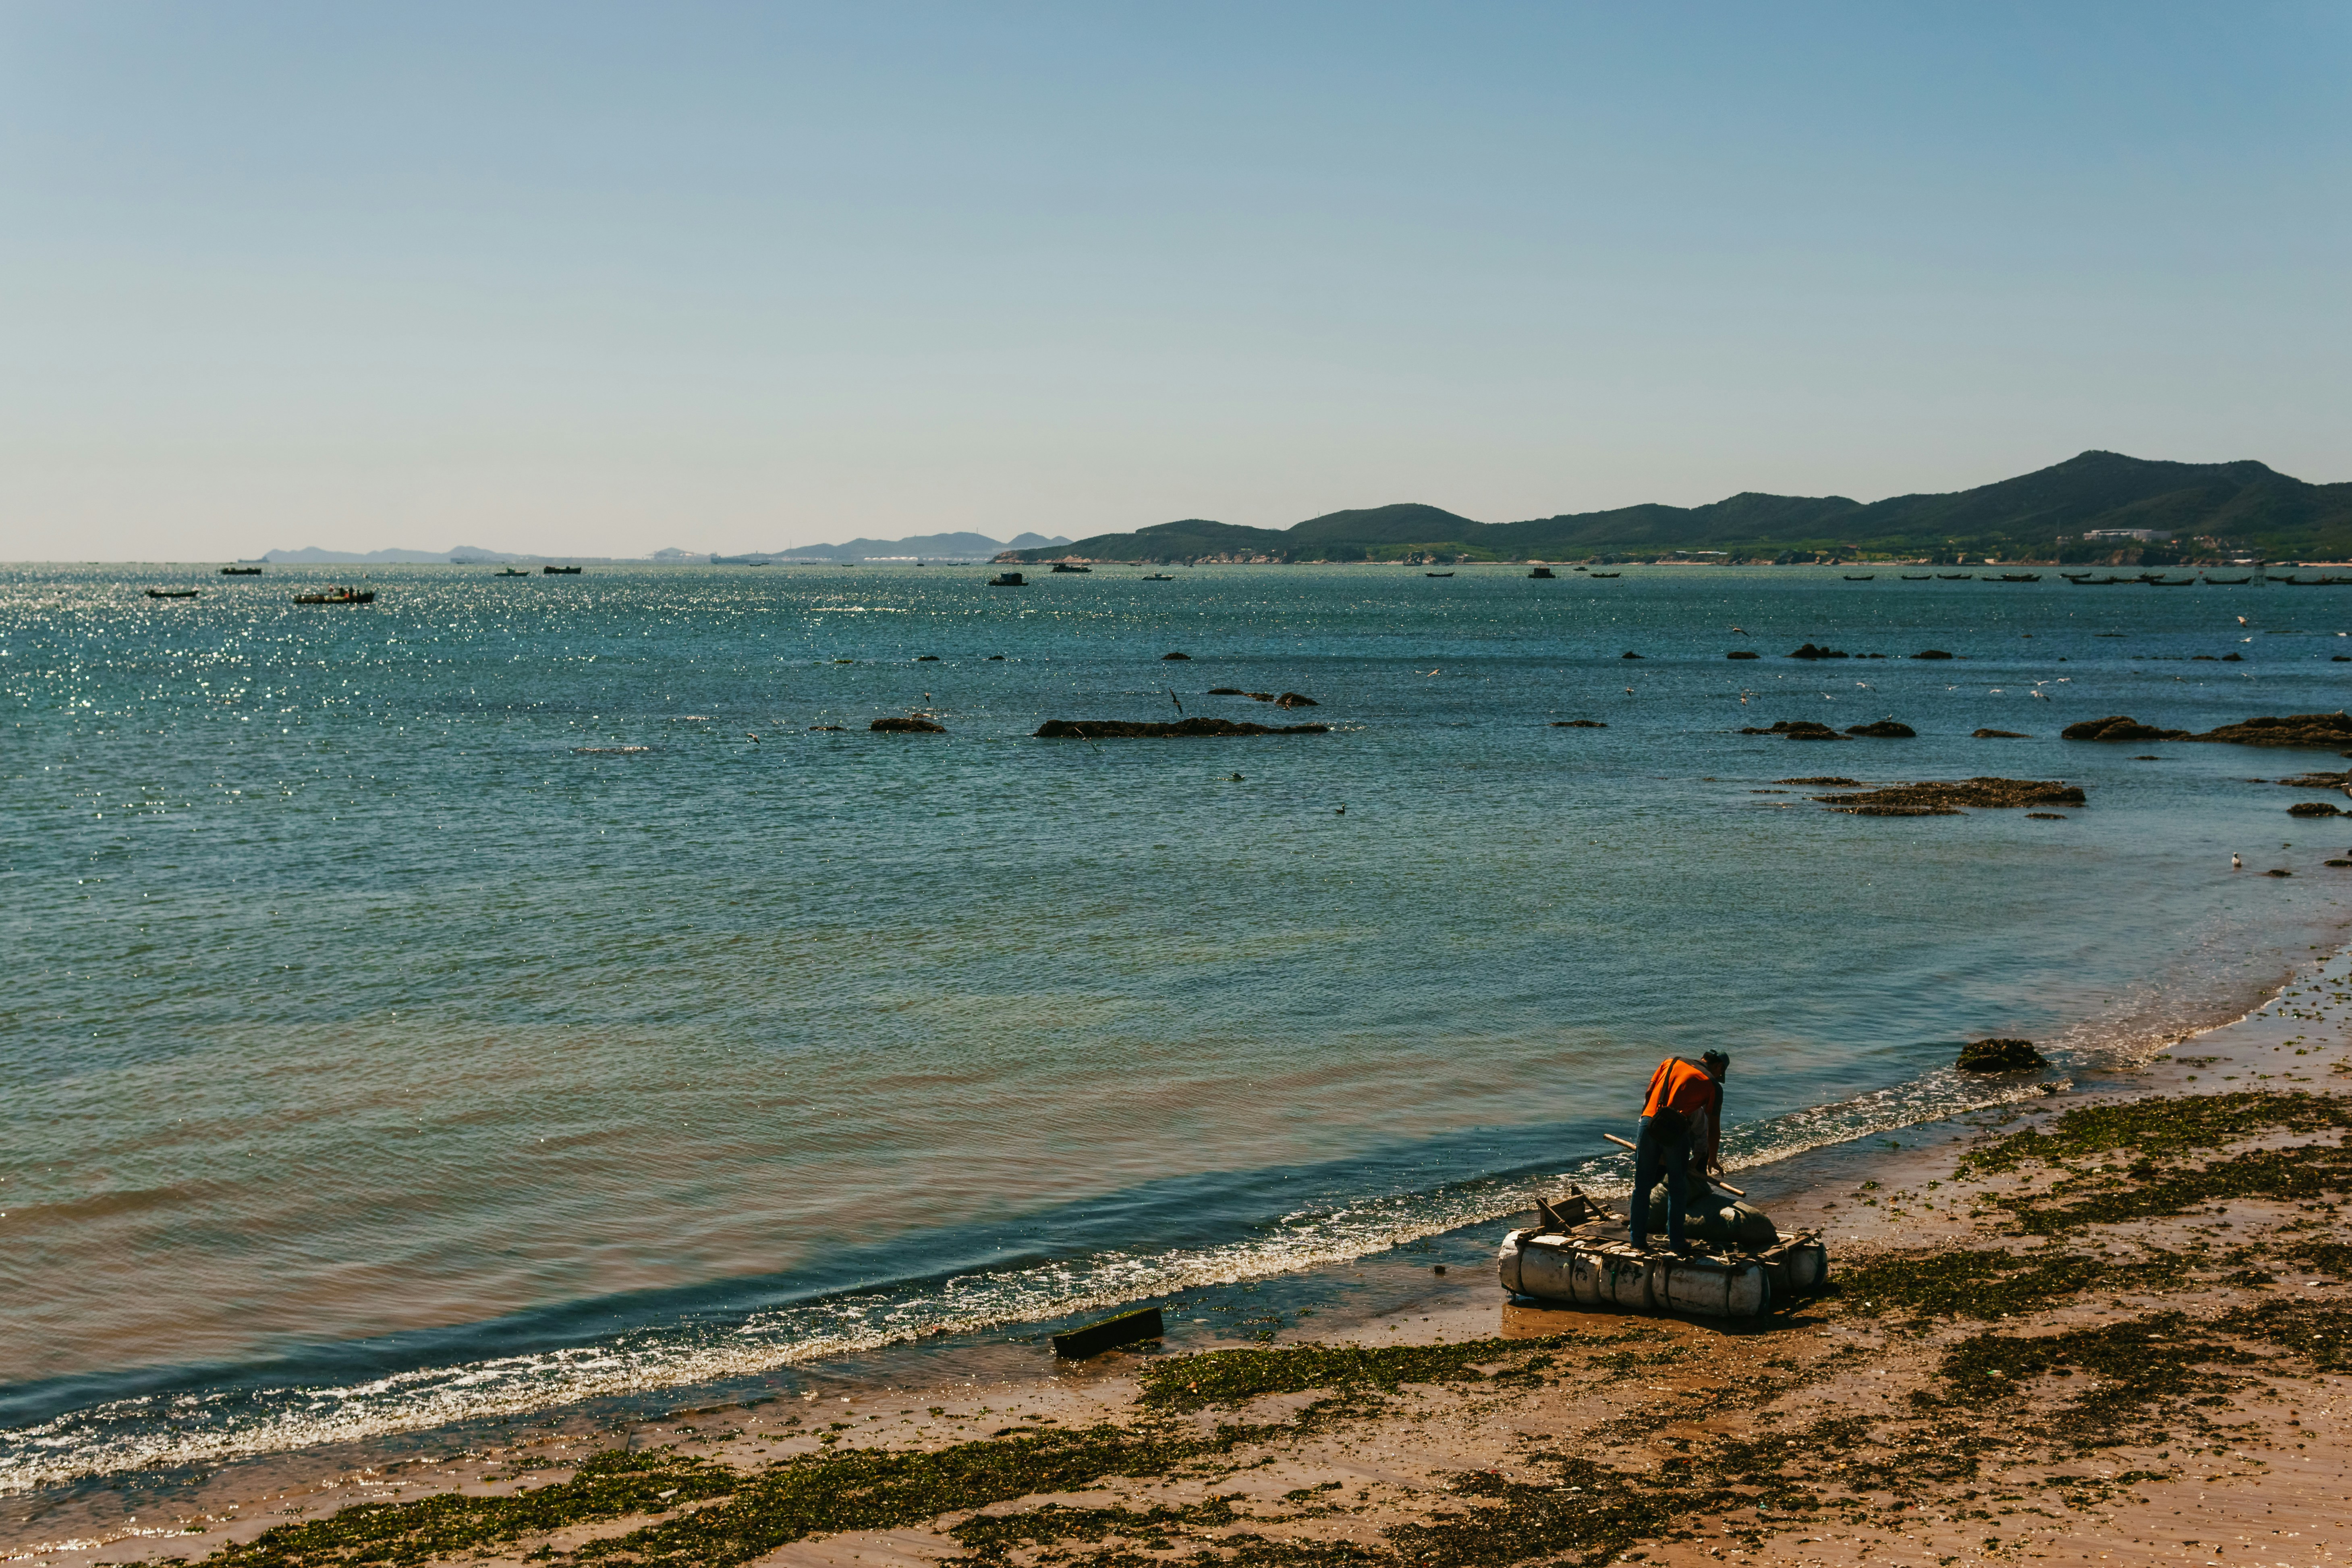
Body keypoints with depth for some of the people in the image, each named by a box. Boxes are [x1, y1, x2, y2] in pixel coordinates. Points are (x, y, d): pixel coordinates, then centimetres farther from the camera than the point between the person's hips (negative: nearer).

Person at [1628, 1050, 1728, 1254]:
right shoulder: (1713, 1085, 10)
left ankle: (1638, 1236, 18)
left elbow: (1648, 1094, 19)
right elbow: (1713, 1128, 12)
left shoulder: (1671, 1062, 20)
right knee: (1677, 1188, 13)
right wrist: (1713, 1160, 25)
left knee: (1642, 1185, 12)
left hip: (1648, 1122, 3)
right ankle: (1675, 1239, 17)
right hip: (1676, 1131, -3)